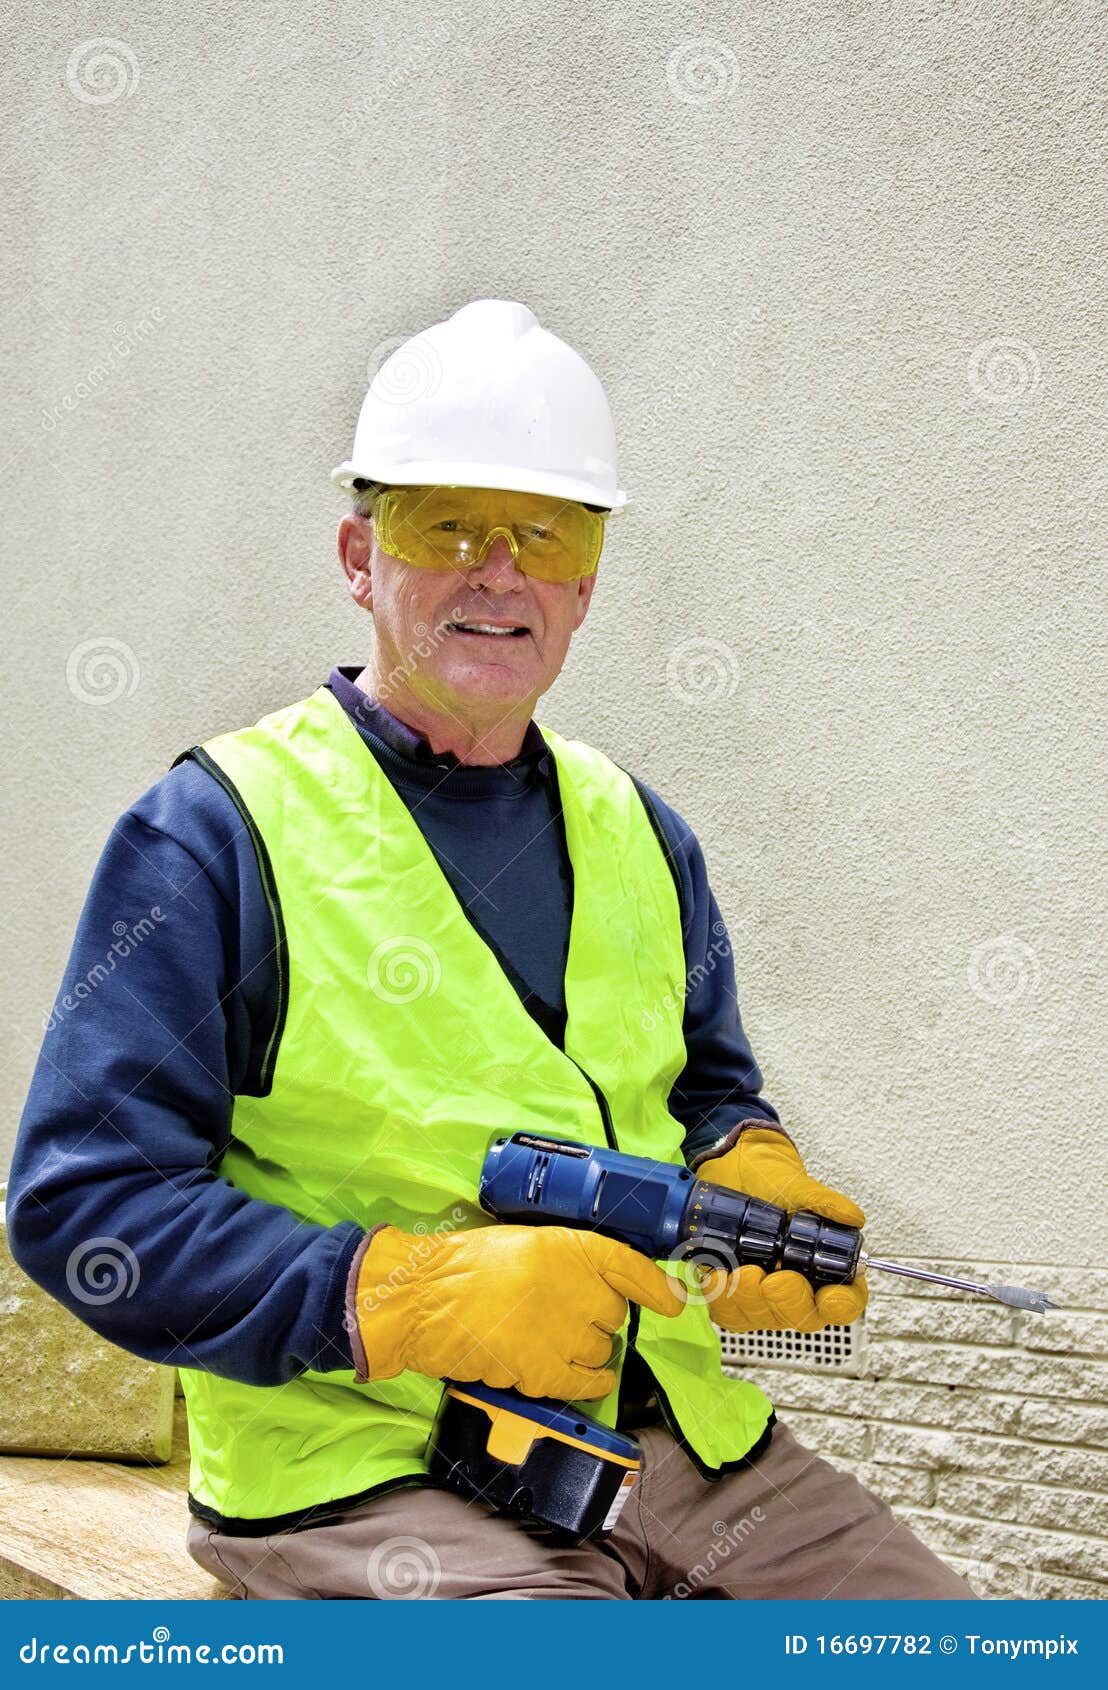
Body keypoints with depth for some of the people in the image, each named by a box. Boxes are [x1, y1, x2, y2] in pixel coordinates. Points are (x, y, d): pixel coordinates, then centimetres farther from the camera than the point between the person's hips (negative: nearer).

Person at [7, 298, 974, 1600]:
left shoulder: (638, 835, 13)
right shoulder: (215, 833, -6)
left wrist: (747, 1176, 0)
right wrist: (415, 1295, -21)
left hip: (675, 1430, 6)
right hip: (364, 1472, -5)